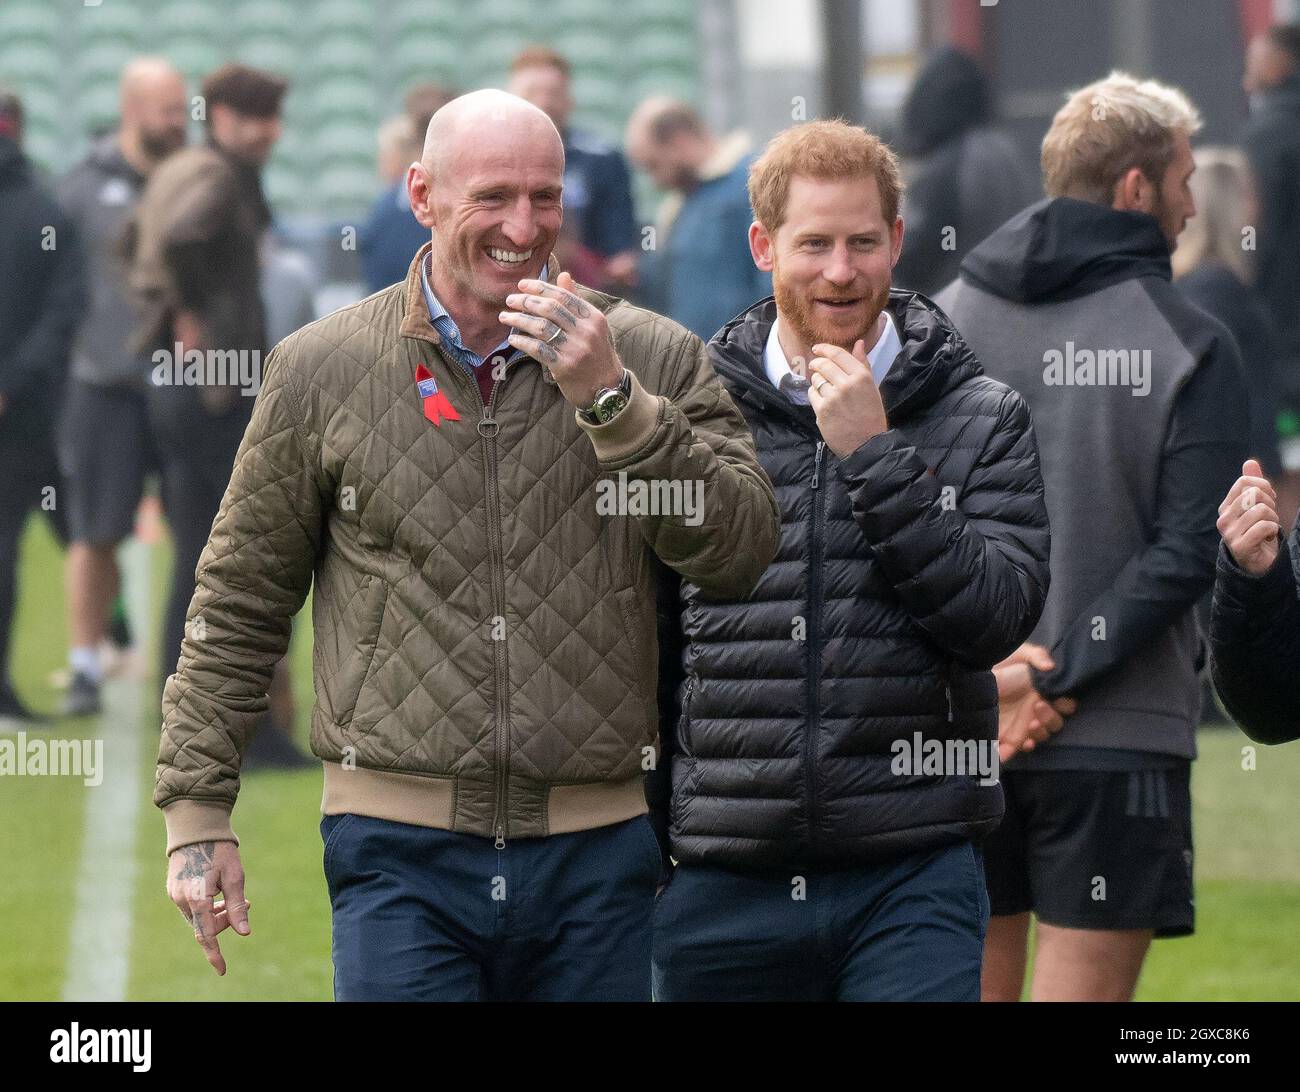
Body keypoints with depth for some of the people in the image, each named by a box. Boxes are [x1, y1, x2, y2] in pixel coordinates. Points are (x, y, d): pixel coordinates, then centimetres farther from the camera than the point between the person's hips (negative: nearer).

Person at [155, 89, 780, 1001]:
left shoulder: (656, 361, 5)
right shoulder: (324, 369, 4)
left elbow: (744, 552, -5)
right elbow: (240, 603, 10)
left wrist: (611, 400, -14)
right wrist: (197, 811, 7)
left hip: (598, 852, 1)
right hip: (402, 849, -1)